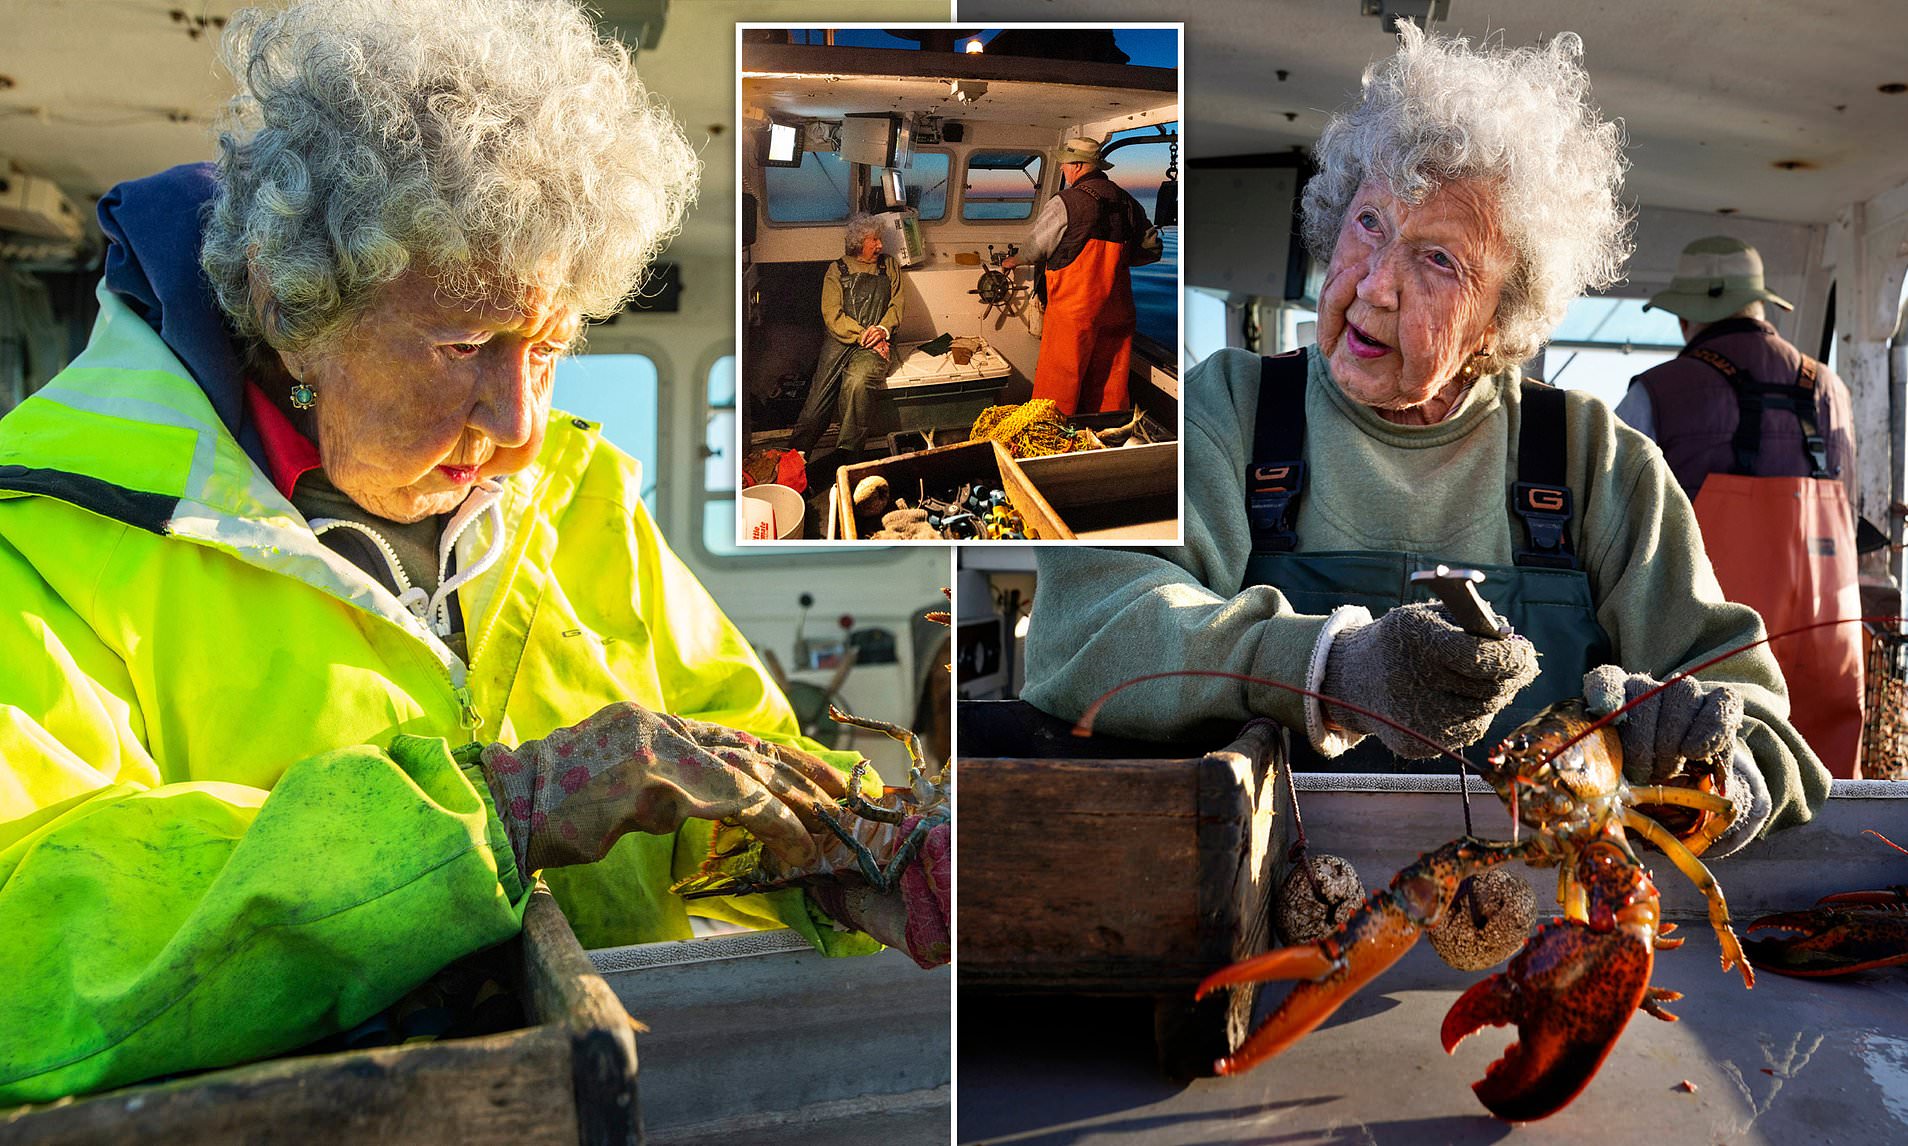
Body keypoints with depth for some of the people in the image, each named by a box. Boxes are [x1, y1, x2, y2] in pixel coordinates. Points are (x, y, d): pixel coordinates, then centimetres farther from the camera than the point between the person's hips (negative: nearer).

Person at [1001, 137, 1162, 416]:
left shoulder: (1064, 203, -10)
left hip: (1074, 309, -6)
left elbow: (1036, 247, 1)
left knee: (1057, 384, 3)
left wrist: (1014, 261, 21)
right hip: (1117, 310, 6)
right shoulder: (1129, 203, 8)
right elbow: (1152, 249, 16)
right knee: (1110, 385, 13)